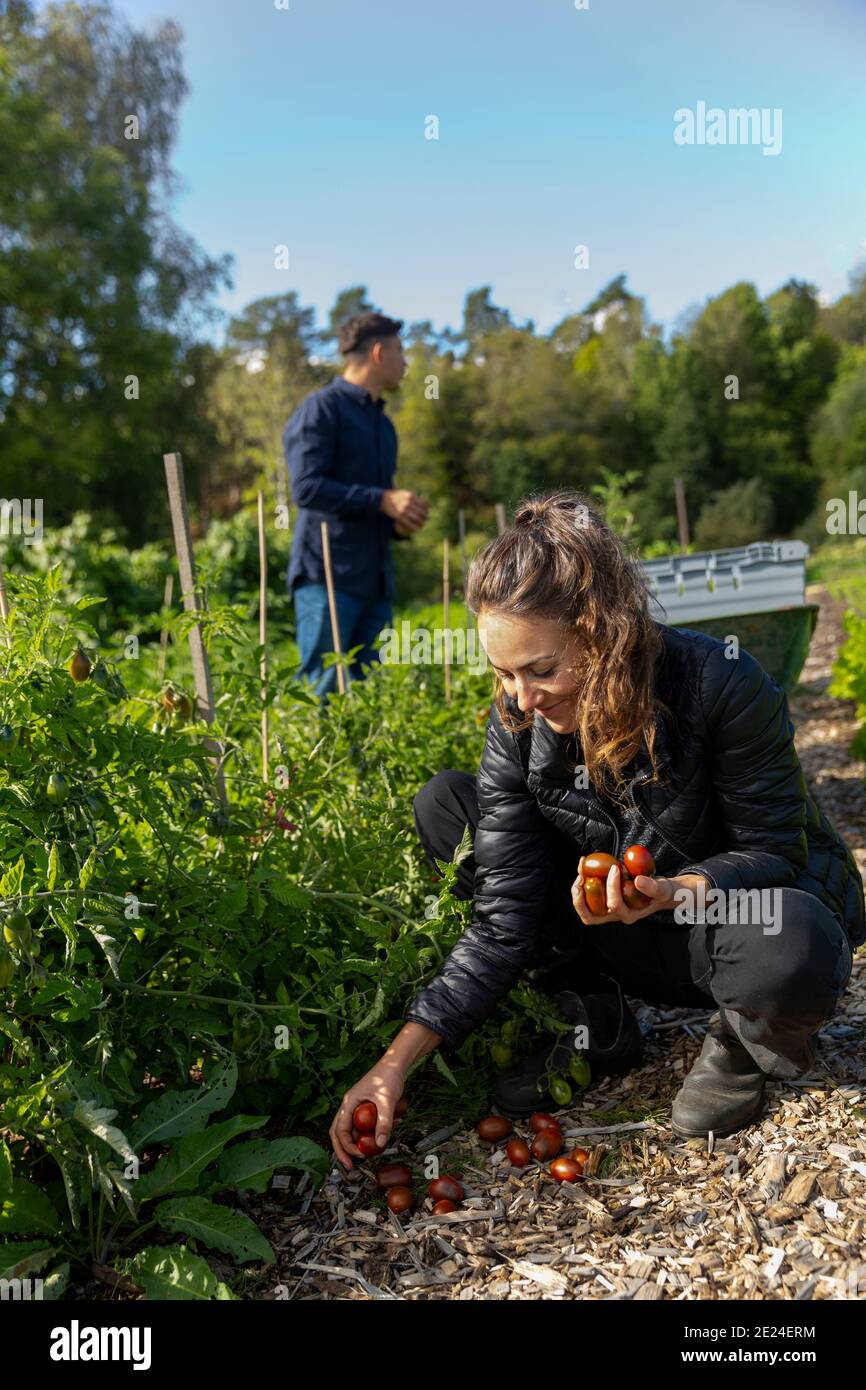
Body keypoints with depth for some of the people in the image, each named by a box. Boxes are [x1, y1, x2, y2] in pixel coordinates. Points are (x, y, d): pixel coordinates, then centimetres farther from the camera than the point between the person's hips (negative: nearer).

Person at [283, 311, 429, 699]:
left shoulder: (383, 424, 24)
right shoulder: (322, 408, -3)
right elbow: (306, 487, -15)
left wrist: (401, 522, 7)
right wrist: (382, 499, -18)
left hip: (375, 581, 8)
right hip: (328, 576, -8)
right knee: (322, 690, -9)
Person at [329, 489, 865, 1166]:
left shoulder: (720, 681, -28)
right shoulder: (518, 722, -16)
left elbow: (774, 850, -16)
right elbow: (504, 923, -17)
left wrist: (676, 890, -37)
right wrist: (397, 1060, -24)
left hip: (745, 907, -4)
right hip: (636, 933, 4)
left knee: (786, 949, -43)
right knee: (444, 804, -12)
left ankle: (742, 1042, -2)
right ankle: (598, 1027, 0)